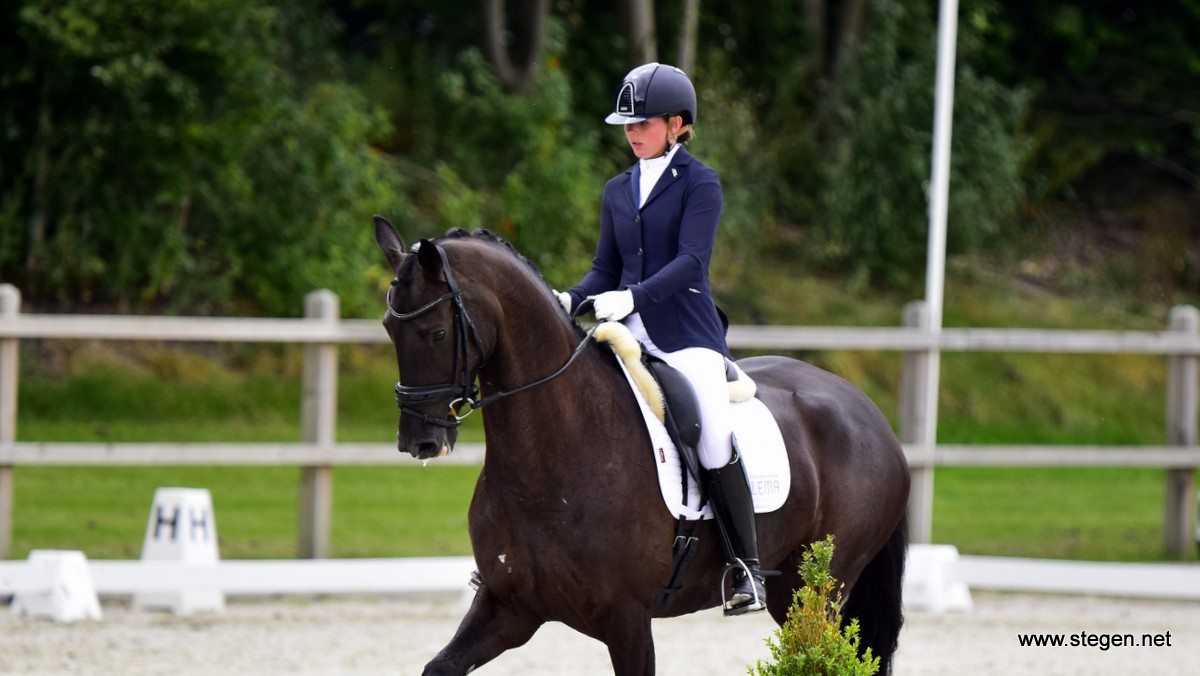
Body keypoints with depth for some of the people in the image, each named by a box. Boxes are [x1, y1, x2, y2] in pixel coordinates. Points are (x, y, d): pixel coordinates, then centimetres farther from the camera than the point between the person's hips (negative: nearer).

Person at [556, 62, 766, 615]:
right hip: (630, 336, 6)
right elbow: (606, 270, 17)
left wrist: (633, 297, -27)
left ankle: (746, 567, -14)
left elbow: (690, 262, -14)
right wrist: (570, 300, -3)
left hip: (688, 334, -6)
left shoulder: (700, 184, -2)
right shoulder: (618, 190, 16)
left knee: (715, 440, -23)